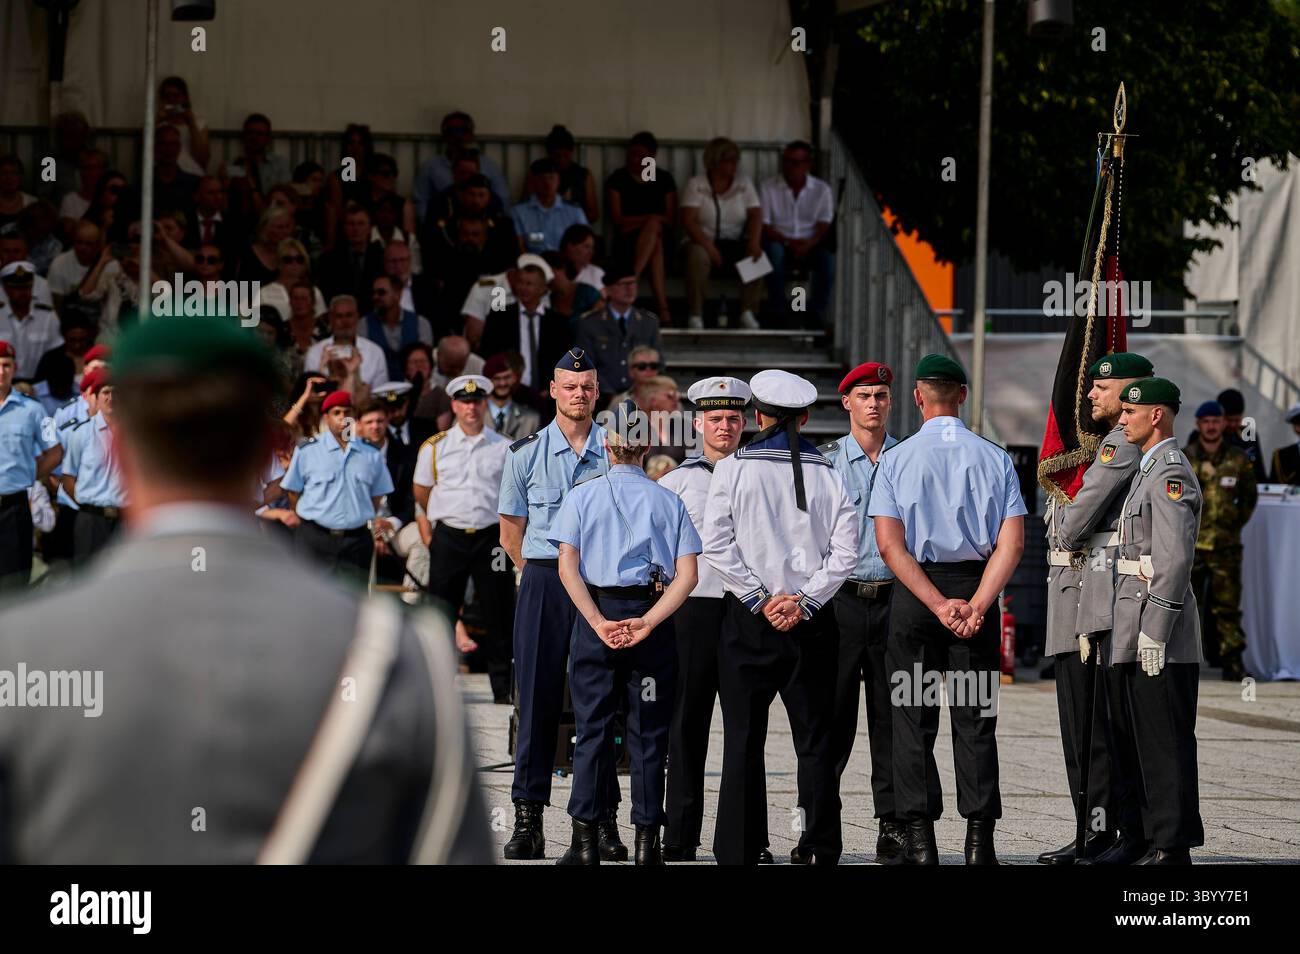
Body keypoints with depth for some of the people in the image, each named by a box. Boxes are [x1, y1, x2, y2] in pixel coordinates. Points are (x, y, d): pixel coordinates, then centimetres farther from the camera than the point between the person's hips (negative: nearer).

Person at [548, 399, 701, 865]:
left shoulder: (582, 496, 2)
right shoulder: (669, 502, 4)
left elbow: (568, 568, -8)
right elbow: (687, 576, -6)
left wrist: (600, 623, -12)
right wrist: (647, 622, -12)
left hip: (596, 615, 0)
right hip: (652, 613, 0)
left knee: (592, 726, 4)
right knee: (649, 730, 5)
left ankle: (586, 839, 1)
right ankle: (646, 839, 3)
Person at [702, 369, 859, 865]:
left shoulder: (734, 467, -3)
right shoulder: (825, 472, 2)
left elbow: (716, 544, -10)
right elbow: (844, 549, -5)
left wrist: (758, 600, -7)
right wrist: (804, 600, -5)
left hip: (749, 620, -1)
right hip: (811, 620, 2)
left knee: (744, 737, 3)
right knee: (814, 737, 7)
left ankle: (740, 848, 2)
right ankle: (820, 847, 6)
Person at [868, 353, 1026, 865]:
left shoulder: (896, 459, -3)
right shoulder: (994, 458, 1)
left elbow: (890, 545, -11)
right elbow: (1011, 543, -8)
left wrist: (939, 605, -12)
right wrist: (976, 605, -12)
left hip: (913, 588, -1)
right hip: (976, 584, 1)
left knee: (914, 717, 5)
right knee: (975, 717, 5)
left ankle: (920, 838, 2)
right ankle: (979, 837, 1)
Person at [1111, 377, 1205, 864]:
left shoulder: (1171, 474, -13)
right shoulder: (1148, 471, 20)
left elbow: (1174, 559, -20)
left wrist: (1154, 632, -23)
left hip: (1161, 631, -10)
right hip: (1140, 637, 10)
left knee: (1167, 741, -8)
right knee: (1151, 739, 11)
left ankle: (1174, 848, -7)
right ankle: (1160, 842, 15)